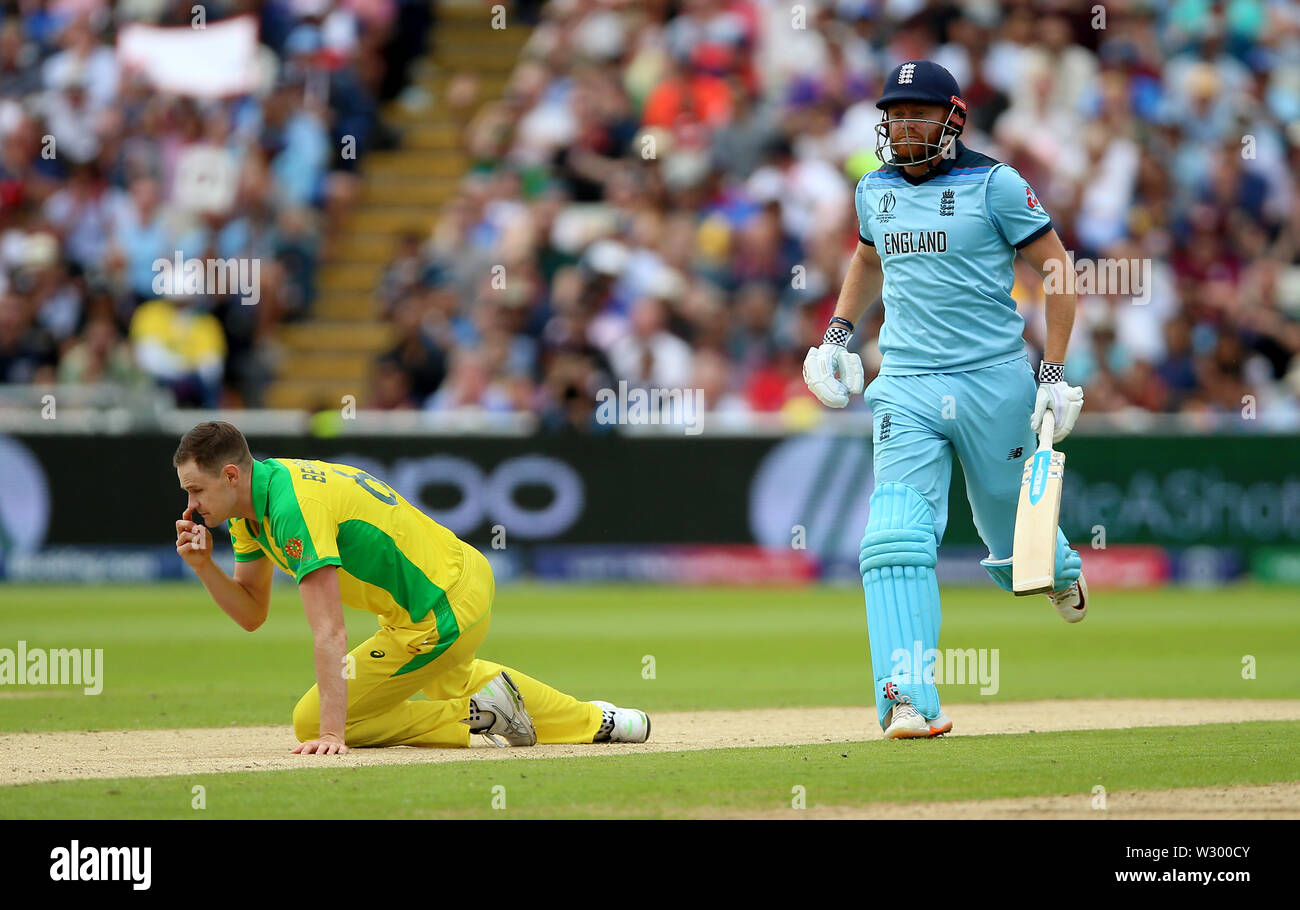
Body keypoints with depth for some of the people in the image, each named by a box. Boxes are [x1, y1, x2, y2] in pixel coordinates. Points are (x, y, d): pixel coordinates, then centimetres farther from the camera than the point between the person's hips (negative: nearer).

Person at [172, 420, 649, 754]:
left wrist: (331, 734, -38)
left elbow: (329, 632, -34)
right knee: (449, 678, 40)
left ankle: (478, 714, -3)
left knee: (311, 723, -5)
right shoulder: (250, 504, 1)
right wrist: (203, 566, -10)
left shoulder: (294, 506, -29)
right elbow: (251, 613, 9)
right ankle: (592, 722, 48)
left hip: (444, 618, -10)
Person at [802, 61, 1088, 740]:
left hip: (993, 380, -3)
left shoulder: (994, 184, -5)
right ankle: (908, 702, -20)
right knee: (896, 538, -15)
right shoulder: (875, 190, 10)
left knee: (1009, 531, 11)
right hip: (904, 389, 3)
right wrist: (838, 330, 20)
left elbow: (1056, 266, -2)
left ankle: (1061, 569, 50)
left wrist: (1054, 371, -8)